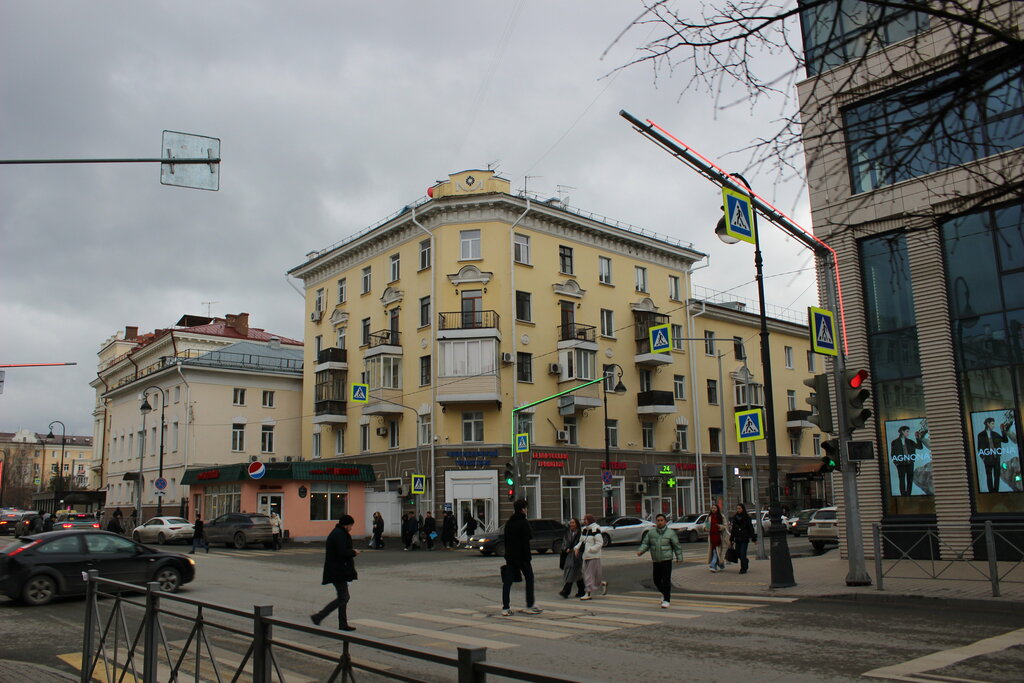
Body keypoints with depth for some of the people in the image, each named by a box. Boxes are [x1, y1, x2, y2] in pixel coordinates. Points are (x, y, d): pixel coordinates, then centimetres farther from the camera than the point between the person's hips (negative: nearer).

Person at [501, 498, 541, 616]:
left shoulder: (508, 523, 10)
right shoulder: (523, 522, -12)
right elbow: (526, 542, -16)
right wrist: (528, 557, -13)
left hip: (510, 556, 6)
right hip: (521, 556, -6)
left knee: (507, 581, 3)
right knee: (529, 579, 9)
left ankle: (505, 608, 0)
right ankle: (530, 606, 13)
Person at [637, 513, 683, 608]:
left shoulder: (670, 533, -3)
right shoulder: (651, 532, 4)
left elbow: (677, 546, 3)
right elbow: (645, 544, 4)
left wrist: (679, 557, 5)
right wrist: (640, 551, -13)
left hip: (666, 560, -4)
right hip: (656, 561, 4)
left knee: (666, 580, -9)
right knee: (656, 580, 10)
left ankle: (666, 600, -3)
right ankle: (664, 593, 37)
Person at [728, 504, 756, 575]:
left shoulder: (747, 517, -3)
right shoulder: (734, 518, 9)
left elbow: (751, 528, -2)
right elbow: (732, 529, 14)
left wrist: (754, 538, -4)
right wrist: (731, 539, 14)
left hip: (745, 539, -5)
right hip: (737, 539, 5)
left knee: (742, 554, -8)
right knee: (738, 554, 6)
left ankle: (743, 568, 3)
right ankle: (746, 562, 32)